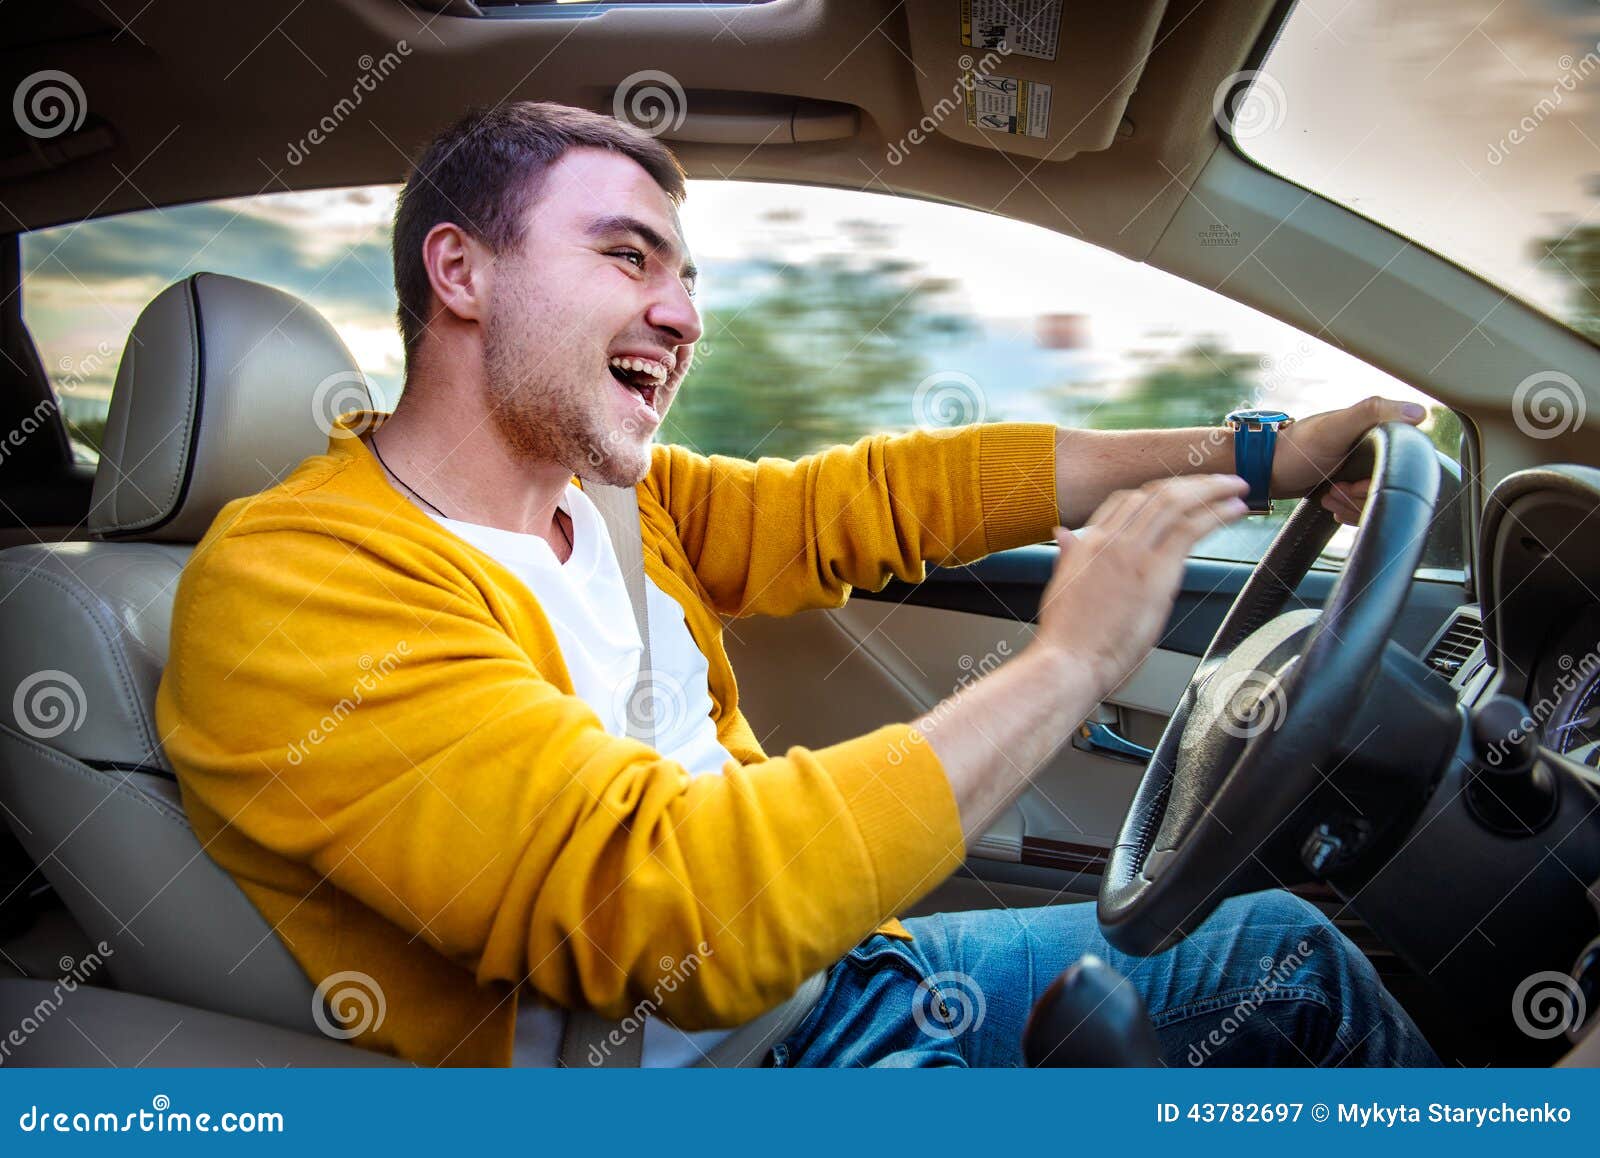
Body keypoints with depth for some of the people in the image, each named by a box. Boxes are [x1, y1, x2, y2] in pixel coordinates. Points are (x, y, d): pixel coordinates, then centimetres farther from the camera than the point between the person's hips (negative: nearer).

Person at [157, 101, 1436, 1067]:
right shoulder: (291, 588, -23)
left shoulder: (614, 497, 3)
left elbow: (881, 494, 4)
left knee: (1289, 953, 12)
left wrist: (1251, 455, 2)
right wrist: (1068, 662, -26)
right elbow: (666, 903, -33)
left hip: (839, 967, 8)